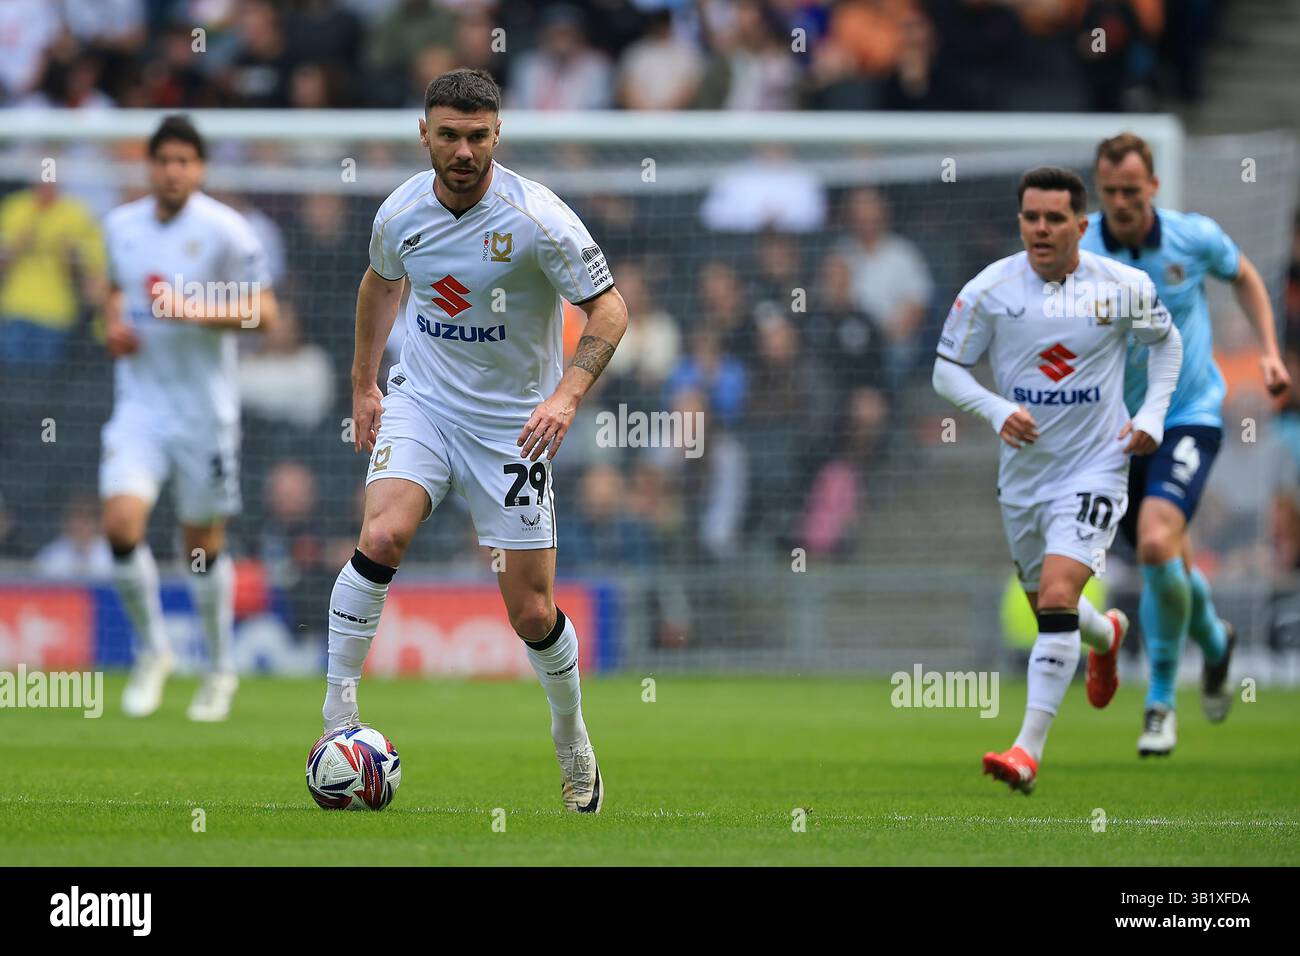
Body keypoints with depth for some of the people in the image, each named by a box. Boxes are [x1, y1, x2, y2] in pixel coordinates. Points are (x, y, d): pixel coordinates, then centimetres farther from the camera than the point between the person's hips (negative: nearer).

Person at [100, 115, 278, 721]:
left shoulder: (224, 230, -10)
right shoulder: (120, 226, 5)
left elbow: (262, 313, -10)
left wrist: (196, 310, -24)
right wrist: (114, 324, 3)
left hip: (205, 407, -3)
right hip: (139, 400, 3)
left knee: (203, 544, 6)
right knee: (121, 523, -14)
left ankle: (220, 669, 26)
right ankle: (152, 650, 7)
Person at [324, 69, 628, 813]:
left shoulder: (536, 218, -18)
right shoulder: (401, 213, -5)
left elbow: (609, 308, -13)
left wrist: (567, 394, -26)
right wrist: (364, 383, 20)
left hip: (513, 423, -2)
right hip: (422, 400, 2)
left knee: (533, 615, 0)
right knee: (382, 536, -26)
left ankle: (574, 743, 28)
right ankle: (338, 715, -18)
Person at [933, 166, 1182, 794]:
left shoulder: (1121, 286, -6)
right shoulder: (989, 289, -7)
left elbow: (1167, 341, 13)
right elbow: (947, 368, 1)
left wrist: (1152, 417, 2)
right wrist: (996, 411, -17)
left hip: (1095, 466, -3)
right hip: (1023, 473, 3)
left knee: (1056, 597, -21)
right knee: (1048, 608, 19)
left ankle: (1029, 749, -22)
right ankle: (1108, 637, 57)